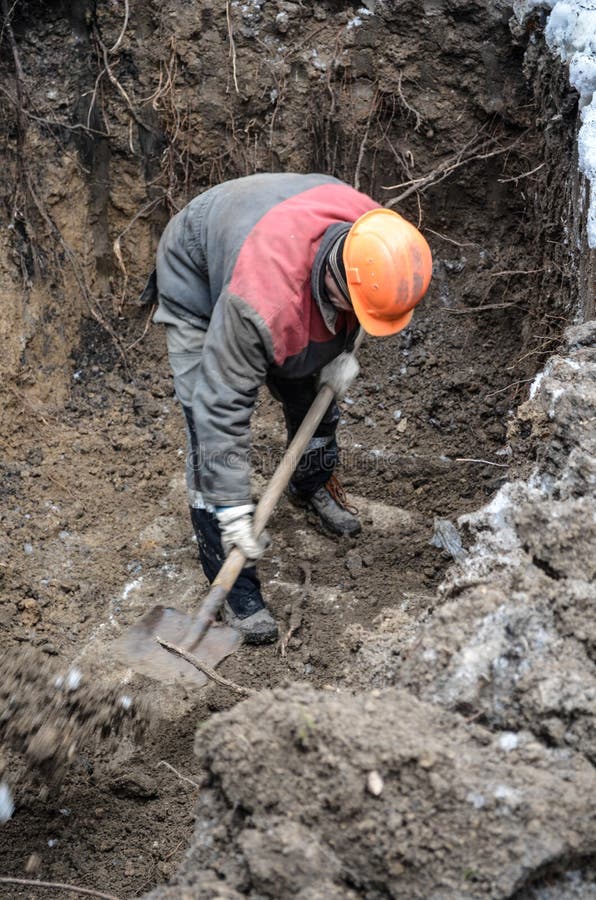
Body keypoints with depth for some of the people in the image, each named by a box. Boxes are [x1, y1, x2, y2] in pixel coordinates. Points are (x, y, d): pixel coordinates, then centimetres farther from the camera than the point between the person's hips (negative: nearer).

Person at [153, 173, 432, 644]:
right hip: (199, 281, -6)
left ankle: (315, 484, 47)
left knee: (312, 383, 16)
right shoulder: (261, 303, -49)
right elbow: (222, 406, -39)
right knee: (211, 429, -13)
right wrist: (234, 510, -34)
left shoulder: (374, 237, -30)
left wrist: (341, 351, -10)